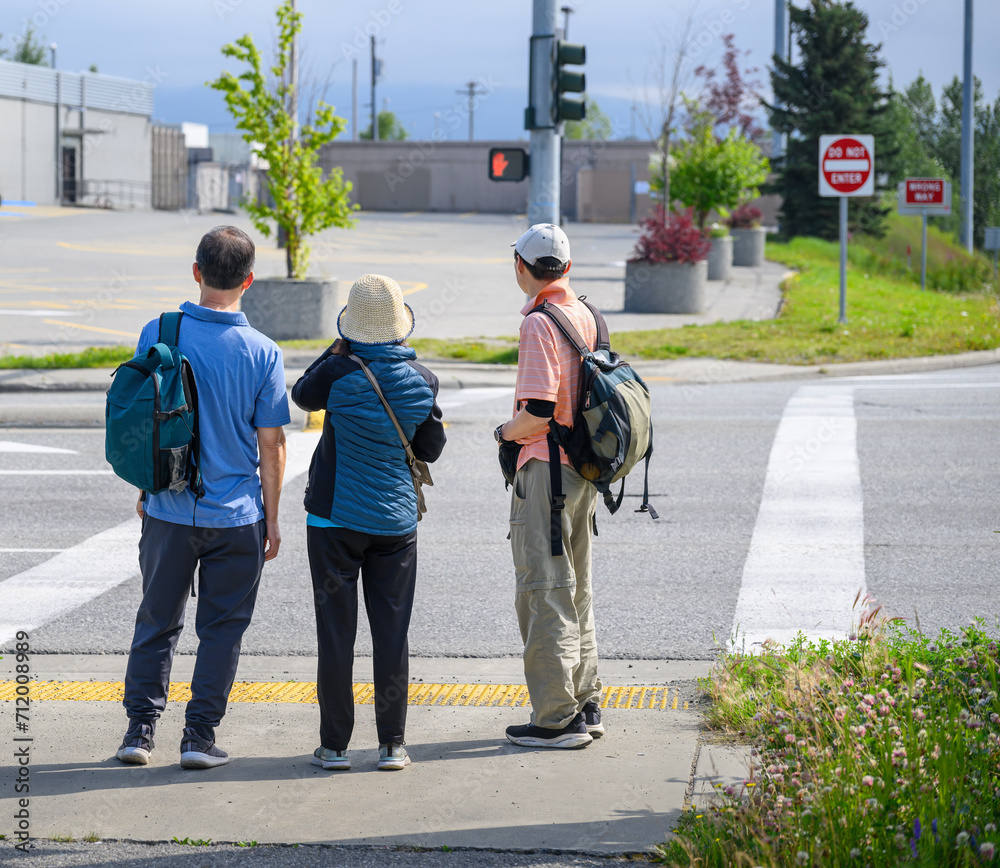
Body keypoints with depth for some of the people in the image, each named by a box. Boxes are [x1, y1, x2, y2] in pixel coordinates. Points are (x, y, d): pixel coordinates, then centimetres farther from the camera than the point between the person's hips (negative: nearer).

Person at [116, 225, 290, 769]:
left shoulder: (158, 335, -6)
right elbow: (271, 445, -6)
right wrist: (272, 519, 5)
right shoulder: (262, 353, -9)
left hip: (168, 510, 1)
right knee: (221, 627, 10)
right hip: (236, 517, -1)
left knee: (157, 621, 15)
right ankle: (200, 735, 9)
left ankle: (140, 729, 15)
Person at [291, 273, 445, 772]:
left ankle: (334, 745, 7)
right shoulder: (422, 381, -4)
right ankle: (392, 745, 9)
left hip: (334, 519, -2)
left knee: (336, 633, 4)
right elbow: (431, 449, 7)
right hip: (395, 522, 2)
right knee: (392, 633, 7)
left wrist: (338, 350, 12)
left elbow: (303, 395, 8)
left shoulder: (341, 372, -14)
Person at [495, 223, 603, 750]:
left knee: (544, 593, -3)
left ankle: (555, 719, -2)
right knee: (576, 591, 17)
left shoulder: (539, 324, -17)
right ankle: (585, 706, 23)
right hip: (584, 469, 9)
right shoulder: (586, 316, 9)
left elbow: (538, 414, -24)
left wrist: (506, 432, -5)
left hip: (545, 471, -9)